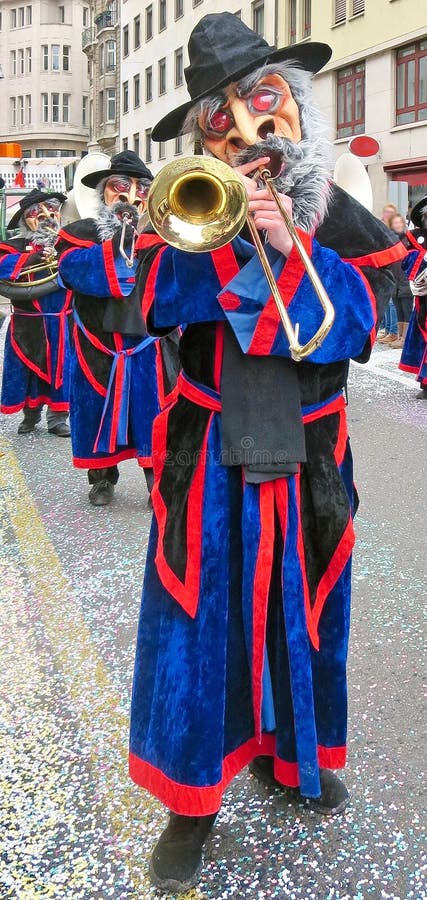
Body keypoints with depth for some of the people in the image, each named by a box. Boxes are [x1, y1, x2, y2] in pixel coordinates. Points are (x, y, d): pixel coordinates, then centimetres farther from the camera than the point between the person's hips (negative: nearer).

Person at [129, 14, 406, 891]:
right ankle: (192, 795, 15)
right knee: (198, 616, 0)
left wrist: (293, 247, -21)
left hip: (303, 456, 2)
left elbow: (358, 318, -9)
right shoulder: (193, 205, 2)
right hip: (208, 455, -1)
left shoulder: (342, 217, 3)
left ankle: (288, 750, 37)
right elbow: (155, 305, -10)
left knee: (300, 609, 14)